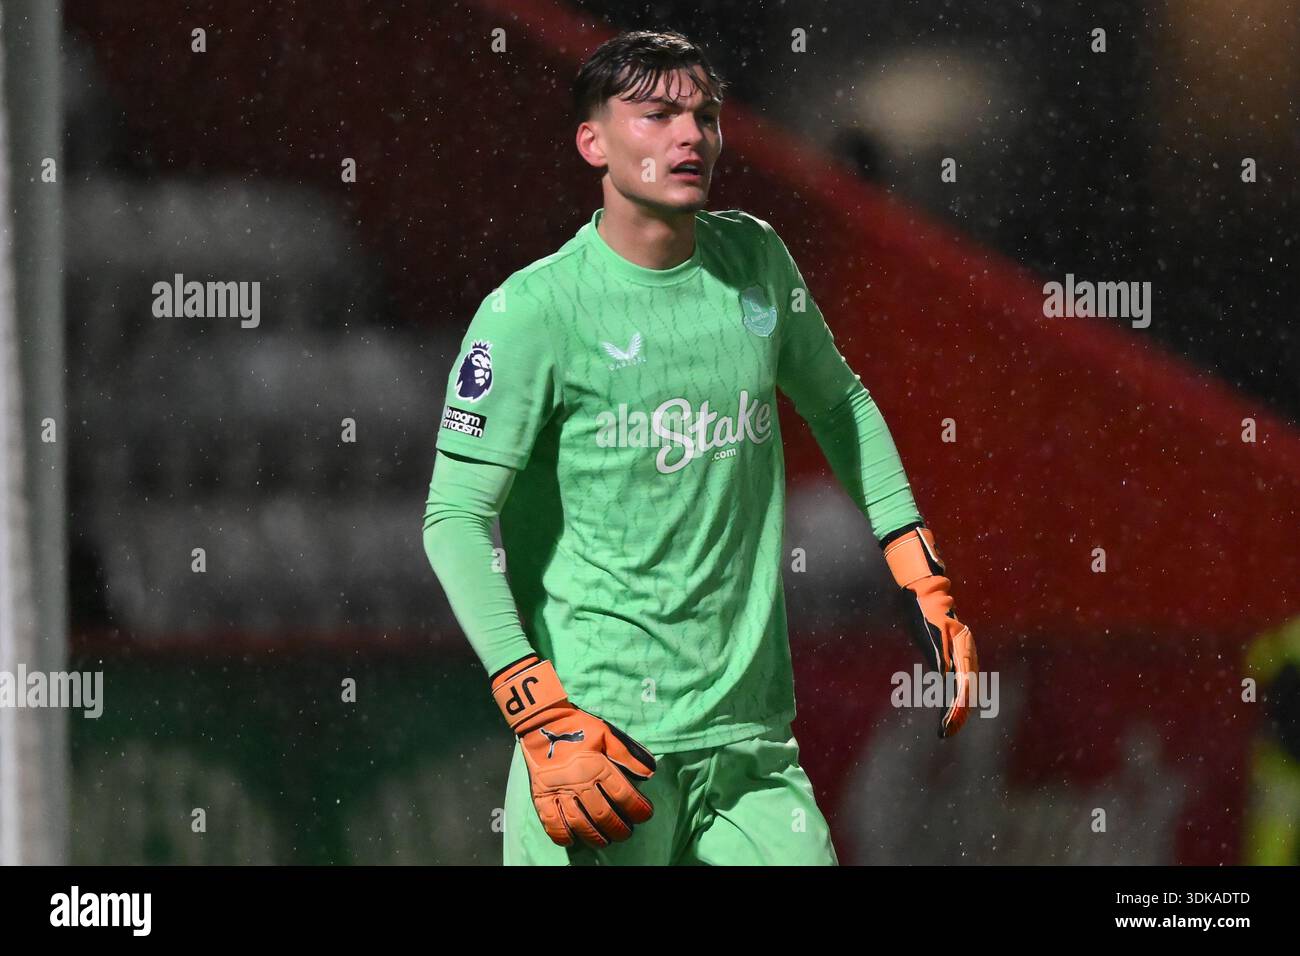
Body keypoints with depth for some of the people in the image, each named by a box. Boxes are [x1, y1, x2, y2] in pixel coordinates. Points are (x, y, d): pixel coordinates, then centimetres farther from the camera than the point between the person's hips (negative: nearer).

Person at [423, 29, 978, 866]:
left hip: (751, 731, 5)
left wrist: (924, 585, 21)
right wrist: (542, 717, -19)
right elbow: (456, 518, -10)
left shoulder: (755, 260, 10)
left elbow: (839, 403, 26)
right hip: (607, 728, -5)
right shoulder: (533, 310, -7)